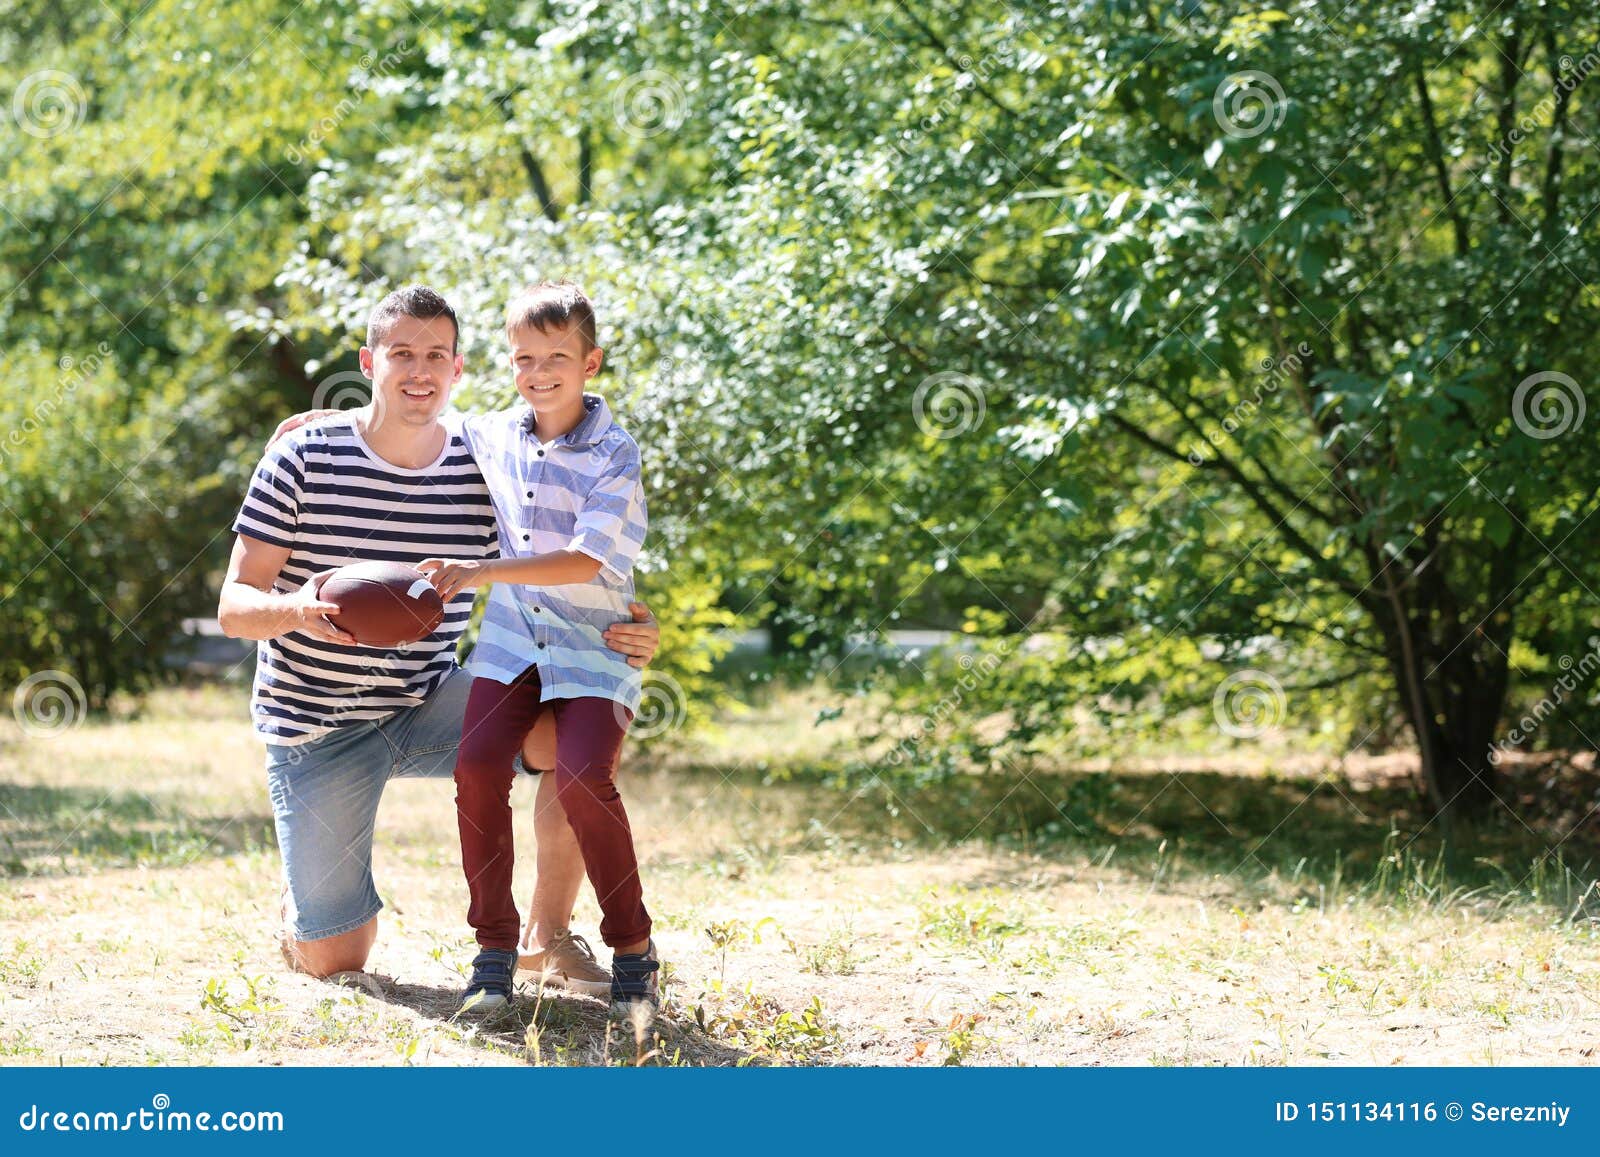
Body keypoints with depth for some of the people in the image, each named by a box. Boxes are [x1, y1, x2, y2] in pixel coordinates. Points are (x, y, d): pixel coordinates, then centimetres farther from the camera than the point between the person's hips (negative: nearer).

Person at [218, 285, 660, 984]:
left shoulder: (483, 471, -5)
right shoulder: (304, 459, -13)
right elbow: (234, 606, -13)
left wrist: (626, 636, -23)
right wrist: (298, 607, -37)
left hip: (431, 706, 3)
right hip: (317, 727, -3)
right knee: (335, 964, -4)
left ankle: (548, 937, -6)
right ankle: (306, 903, 35)